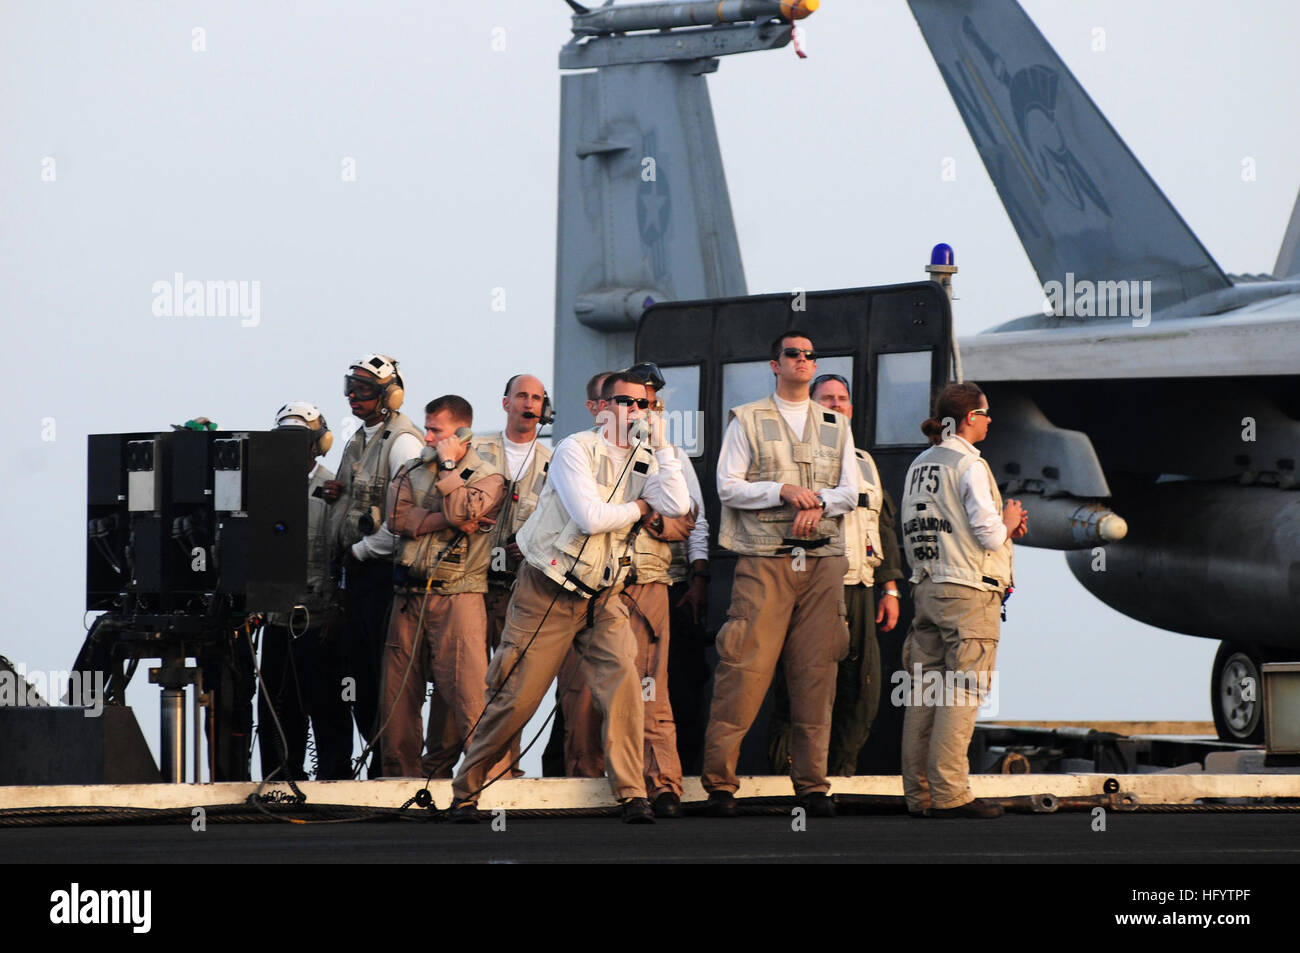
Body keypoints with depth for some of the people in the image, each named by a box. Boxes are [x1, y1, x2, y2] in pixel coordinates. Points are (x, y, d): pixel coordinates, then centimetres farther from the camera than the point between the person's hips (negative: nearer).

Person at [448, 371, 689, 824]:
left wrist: (661, 447, -11)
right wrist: (638, 508, -8)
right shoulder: (576, 450, -11)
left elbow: (677, 506, -12)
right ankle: (465, 789, 14)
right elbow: (589, 517, -23)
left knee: (622, 679, -16)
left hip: (602, 595, 4)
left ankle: (631, 794, -12)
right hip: (548, 592, -4)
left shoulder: (644, 461, 6)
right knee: (515, 698, -2)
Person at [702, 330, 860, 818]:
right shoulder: (747, 420, 8)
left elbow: (849, 492, 12)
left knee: (816, 669, 0)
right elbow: (727, 486, 0)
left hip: (823, 558, 3)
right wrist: (783, 491, -12)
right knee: (746, 667, -10)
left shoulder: (836, 426, 18)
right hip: (764, 558, -3)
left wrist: (818, 502, -9)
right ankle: (719, 781, -6)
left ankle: (811, 783, 4)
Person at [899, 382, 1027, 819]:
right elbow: (989, 535, -16)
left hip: (926, 587, 8)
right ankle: (949, 794, -10)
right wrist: (1008, 522, 8)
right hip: (969, 590, -8)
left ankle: (919, 793, 8)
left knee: (924, 692, 7)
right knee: (962, 691, -7)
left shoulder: (918, 466, 13)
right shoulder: (970, 465, -11)